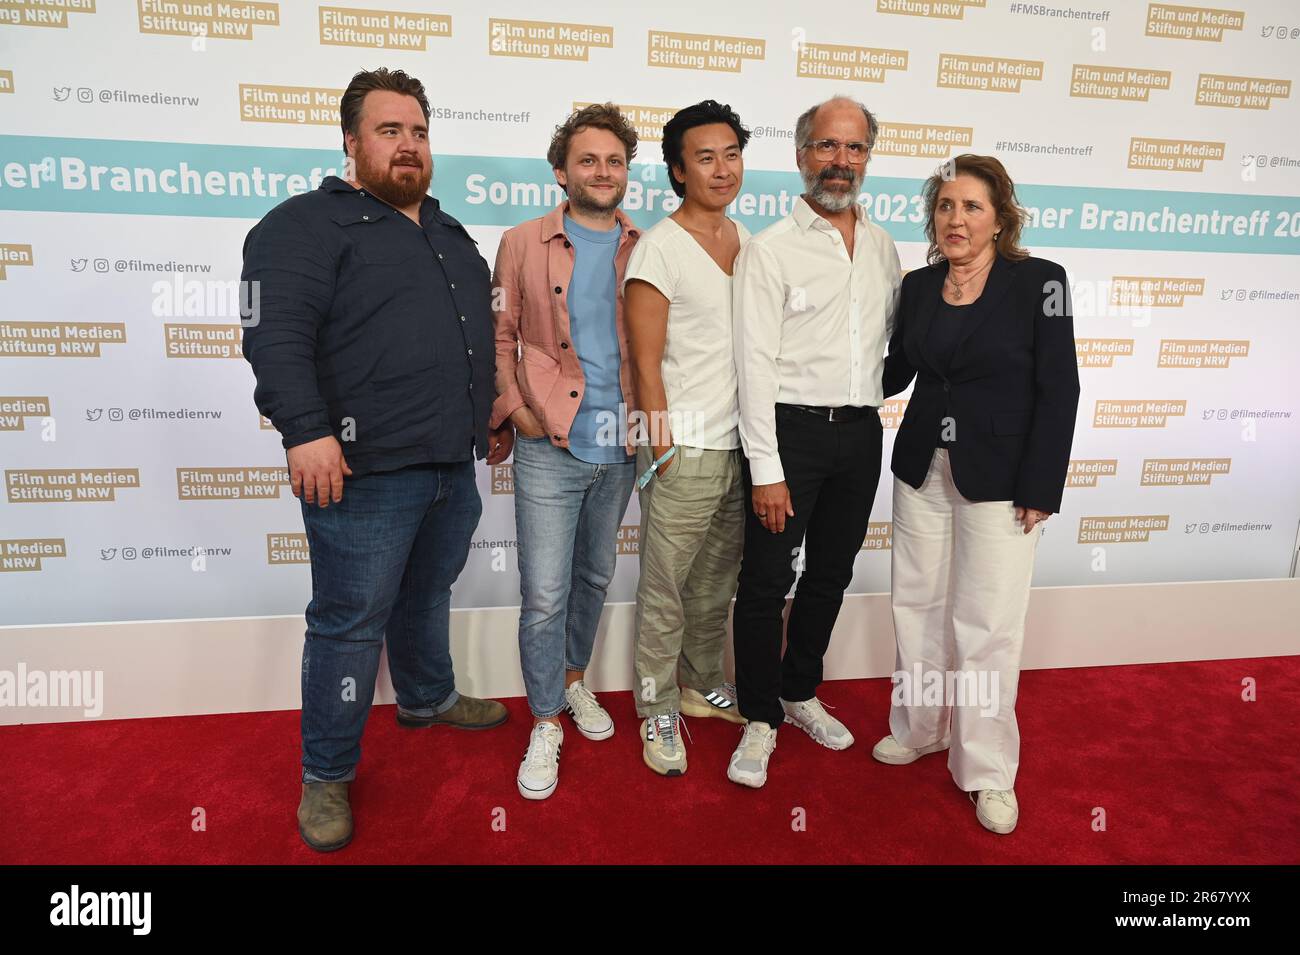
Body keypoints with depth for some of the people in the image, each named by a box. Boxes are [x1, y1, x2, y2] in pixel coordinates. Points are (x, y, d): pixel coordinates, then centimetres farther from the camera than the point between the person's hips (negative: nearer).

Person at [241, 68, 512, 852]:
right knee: (351, 623, 1)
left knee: (429, 595, 22)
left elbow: (480, 333, 28)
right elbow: (276, 332, -18)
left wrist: (492, 414, 26)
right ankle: (327, 776, 18)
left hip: (453, 466, 8)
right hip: (365, 472, -7)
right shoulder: (309, 222, -5)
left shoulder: (449, 233, 20)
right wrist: (306, 431, -27)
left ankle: (429, 699, 44)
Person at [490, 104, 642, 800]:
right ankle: (546, 723, 17)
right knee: (544, 595, -2)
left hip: (620, 447, 3)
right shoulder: (523, 244, 2)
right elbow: (499, 335, 3)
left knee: (595, 577, 18)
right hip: (550, 447, -3)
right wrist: (517, 410, -7)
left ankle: (574, 680, 40)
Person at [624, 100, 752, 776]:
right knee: (665, 589, 3)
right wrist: (663, 452, -12)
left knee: (717, 581, 17)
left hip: (741, 443, 7)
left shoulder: (746, 240, 12)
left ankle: (703, 683, 35)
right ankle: (658, 710, 20)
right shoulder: (659, 247, -9)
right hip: (686, 449, -6)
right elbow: (645, 364, -10)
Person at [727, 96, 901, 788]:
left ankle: (800, 692, 35)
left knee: (830, 576, 16)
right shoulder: (771, 248, -6)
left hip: (860, 432, 6)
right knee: (766, 583, 1)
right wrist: (766, 470, -16)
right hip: (791, 428, -5)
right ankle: (760, 720, 19)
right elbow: (756, 363, -12)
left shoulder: (882, 246, 11)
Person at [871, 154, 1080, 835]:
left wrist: (1040, 488, -12)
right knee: (918, 605, 13)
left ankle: (988, 771, 18)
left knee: (987, 624, 1)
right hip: (922, 469, 5)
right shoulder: (918, 286, 5)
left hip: (998, 478, -4)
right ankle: (919, 730, 33)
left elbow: (1058, 388, -9)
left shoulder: (1037, 282, -7)